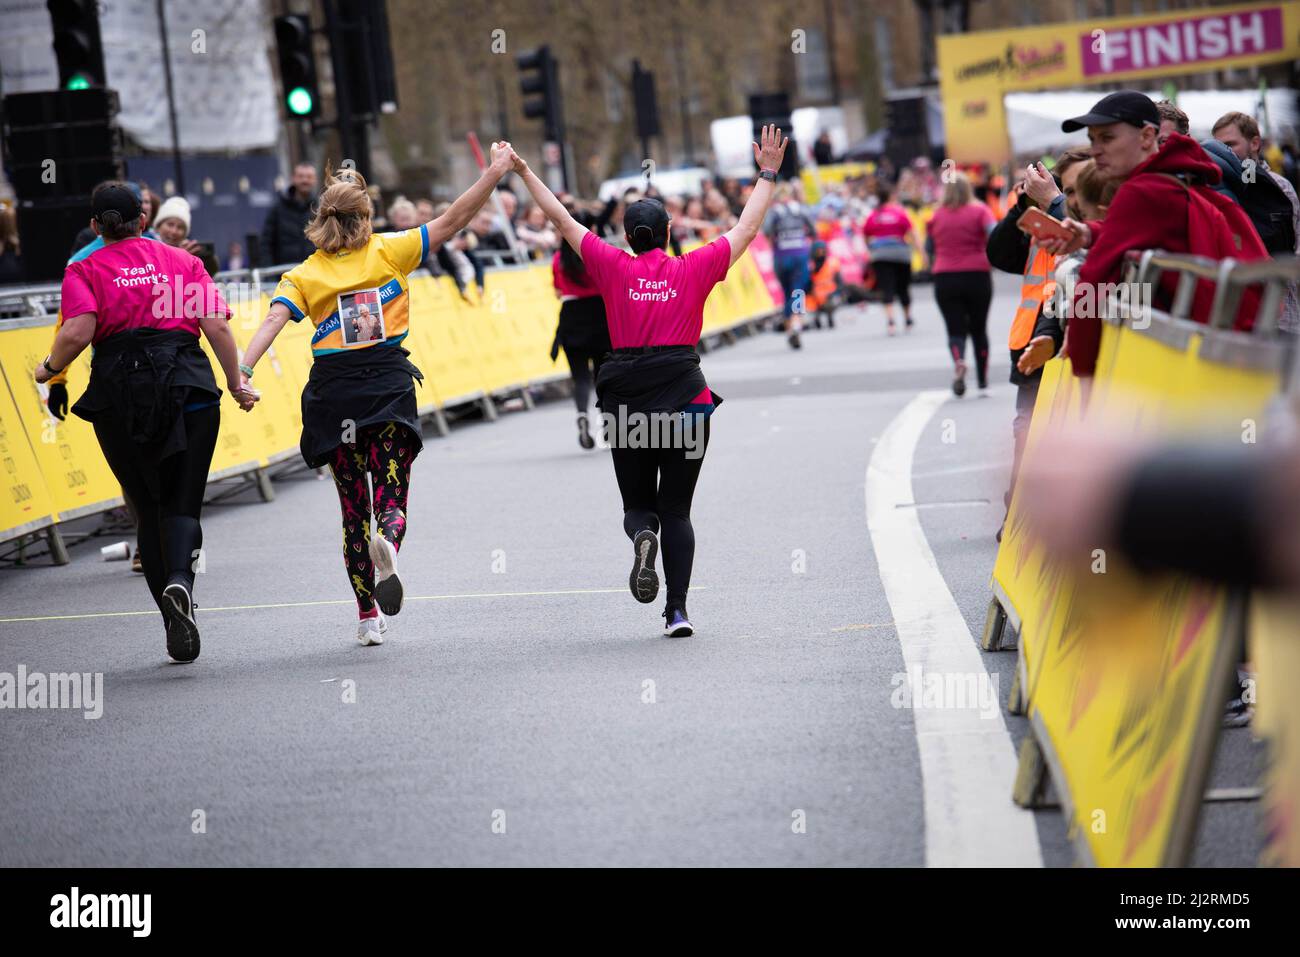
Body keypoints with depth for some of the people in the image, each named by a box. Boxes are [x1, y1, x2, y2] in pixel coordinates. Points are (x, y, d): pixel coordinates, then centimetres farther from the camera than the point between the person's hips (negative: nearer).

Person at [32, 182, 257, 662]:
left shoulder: (84, 270, 8)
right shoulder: (182, 261, 13)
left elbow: (78, 332, -8)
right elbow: (216, 324, 3)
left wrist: (49, 368, 8)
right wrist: (237, 382, 11)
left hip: (119, 391, 0)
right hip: (189, 385, 0)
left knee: (148, 509, 10)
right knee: (182, 503, 5)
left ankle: (178, 629, 5)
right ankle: (180, 580, -27)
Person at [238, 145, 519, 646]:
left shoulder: (303, 274, 5)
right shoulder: (388, 251, 3)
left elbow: (274, 319, -11)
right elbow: (451, 222, 1)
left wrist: (242, 370, -21)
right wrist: (494, 172, 4)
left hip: (333, 390, 1)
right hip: (389, 383, -1)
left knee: (353, 506, 11)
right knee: (391, 492, 1)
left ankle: (368, 615, 10)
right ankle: (387, 544, -36)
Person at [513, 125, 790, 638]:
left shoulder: (614, 267, 2)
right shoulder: (695, 268, 2)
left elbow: (562, 220, 11)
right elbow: (746, 229, 12)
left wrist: (525, 172, 21)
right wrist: (767, 174, 22)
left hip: (626, 400, 0)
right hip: (685, 398, 0)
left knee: (638, 505, 13)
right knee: (676, 510, 7)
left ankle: (642, 536, -23)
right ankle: (678, 611, -4)